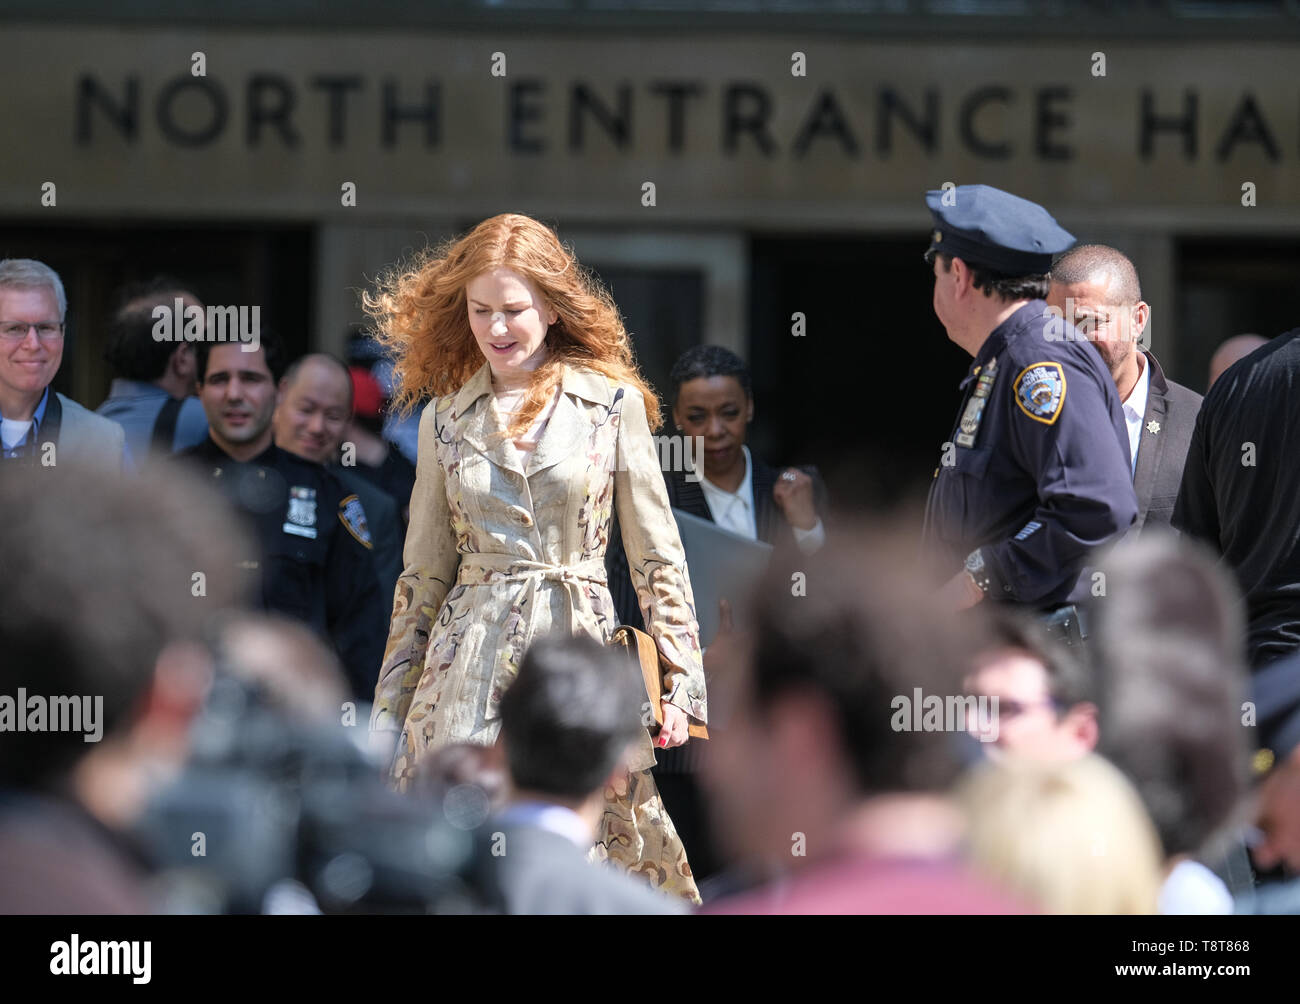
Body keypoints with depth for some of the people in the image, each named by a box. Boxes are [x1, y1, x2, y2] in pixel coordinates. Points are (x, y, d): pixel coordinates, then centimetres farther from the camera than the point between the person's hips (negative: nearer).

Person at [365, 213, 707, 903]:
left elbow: (657, 556, 5)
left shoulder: (613, 404, 2)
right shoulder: (445, 419, 8)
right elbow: (423, 574, 14)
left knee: (590, 849, -2)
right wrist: (389, 710, 12)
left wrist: (678, 683, -2)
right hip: (468, 673, 2)